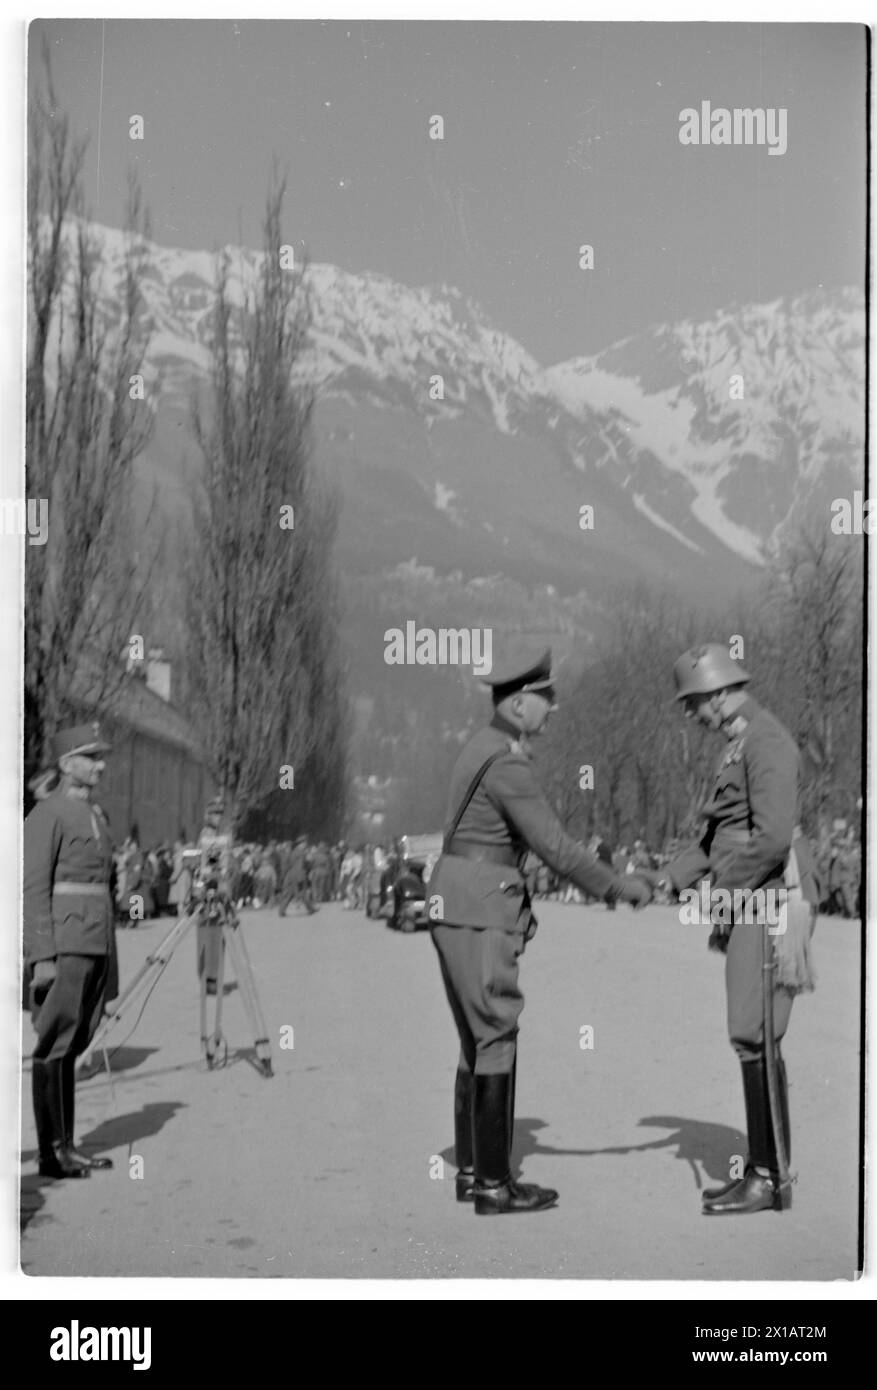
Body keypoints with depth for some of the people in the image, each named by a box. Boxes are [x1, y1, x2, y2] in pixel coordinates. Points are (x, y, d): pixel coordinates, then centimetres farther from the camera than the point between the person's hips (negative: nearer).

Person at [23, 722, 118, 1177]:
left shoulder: (95, 815, 18)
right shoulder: (47, 815, -8)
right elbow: (33, 888, -13)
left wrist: (109, 958, 20)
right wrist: (43, 956, -19)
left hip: (96, 946, 8)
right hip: (63, 946, -8)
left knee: (72, 1047, 11)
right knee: (53, 1048, -4)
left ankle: (67, 1147, 16)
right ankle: (50, 1153, 0)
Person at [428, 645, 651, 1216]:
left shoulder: (485, 748, 16)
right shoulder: (508, 763, -17)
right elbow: (556, 846, -18)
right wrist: (620, 887, -7)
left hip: (457, 909, 10)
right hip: (480, 913, -10)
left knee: (479, 1043, 14)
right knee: (497, 1044, -5)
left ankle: (472, 1170, 19)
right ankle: (494, 1184, 0)